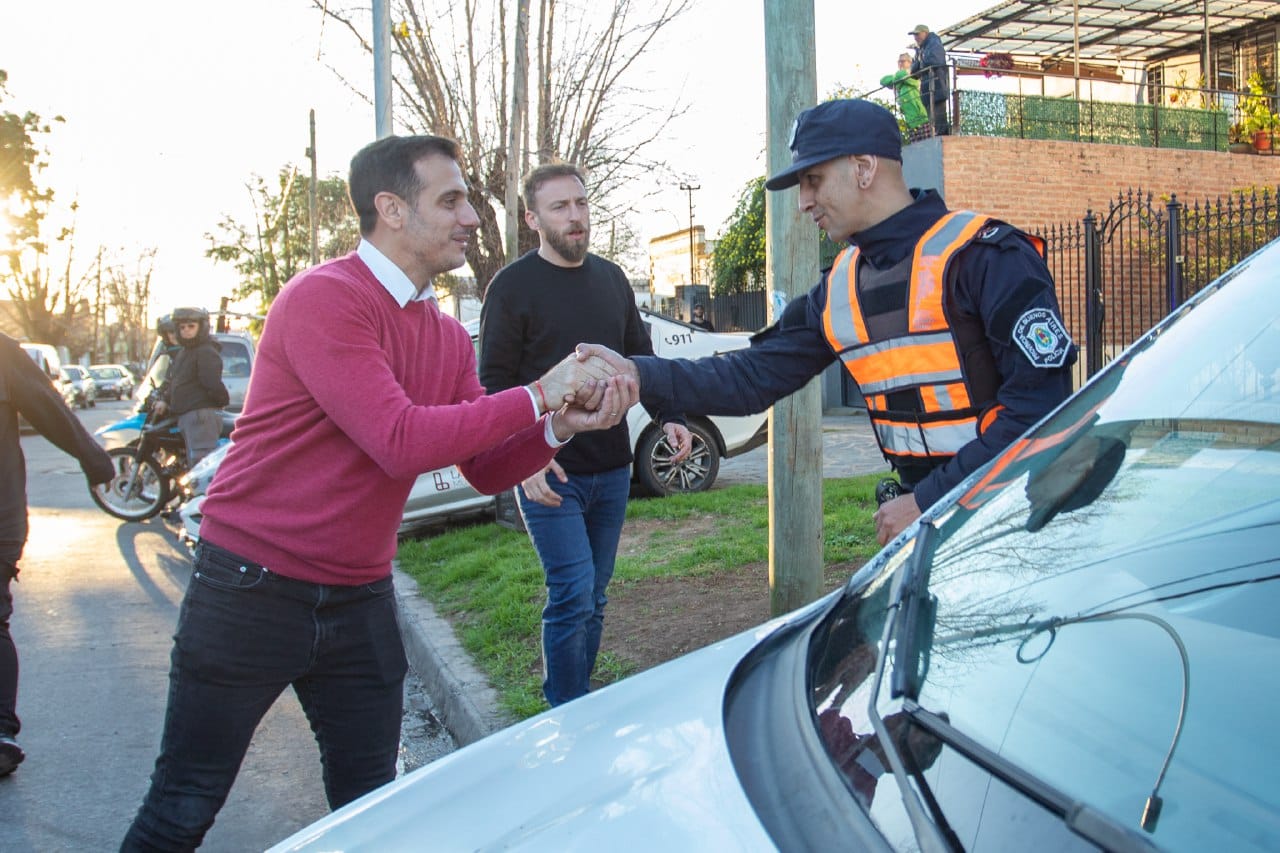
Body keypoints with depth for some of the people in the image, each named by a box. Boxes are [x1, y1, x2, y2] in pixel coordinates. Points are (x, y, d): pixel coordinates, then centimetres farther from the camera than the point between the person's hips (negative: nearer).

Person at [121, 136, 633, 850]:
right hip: (253, 594, -6)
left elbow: (487, 470, 6)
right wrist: (537, 396, -20)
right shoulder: (324, 297, -17)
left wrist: (562, 425, -13)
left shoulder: (449, 336, 6)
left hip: (360, 603, 7)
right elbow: (402, 441, -27)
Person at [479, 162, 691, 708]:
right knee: (573, 596, -10)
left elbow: (640, 357, 18)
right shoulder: (512, 286, -4)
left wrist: (668, 417, 1)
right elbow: (495, 384, -7)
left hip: (611, 469, 6)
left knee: (593, 600, 11)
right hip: (549, 473, -6)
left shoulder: (611, 278, 13)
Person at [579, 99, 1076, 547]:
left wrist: (929, 502, -20)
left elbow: (1042, 401, -20)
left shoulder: (985, 256, -15)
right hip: (928, 513, 6)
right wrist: (641, 375, -7)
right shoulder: (840, 288, 7)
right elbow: (755, 376, 6)